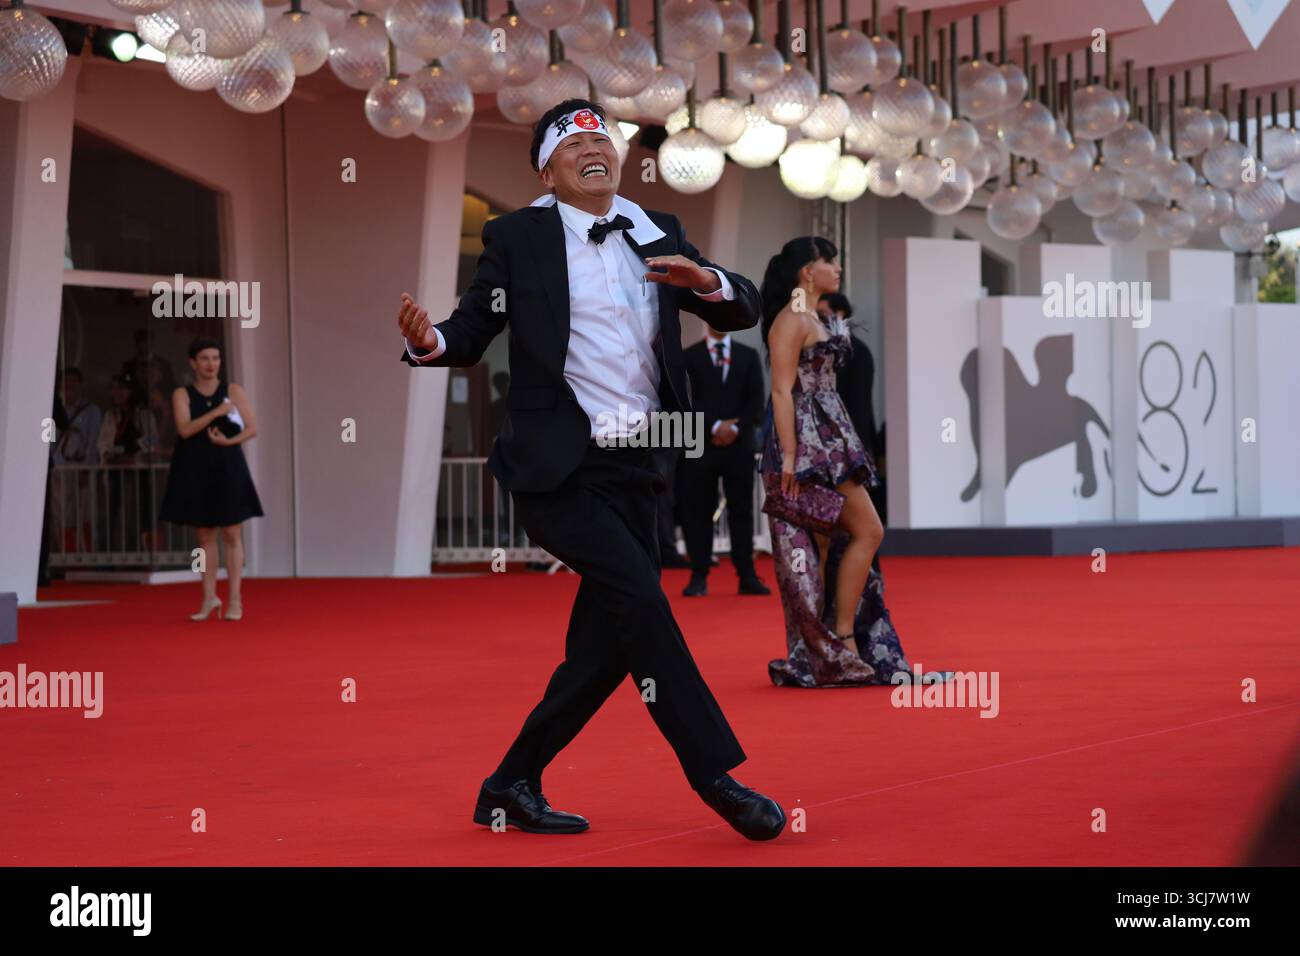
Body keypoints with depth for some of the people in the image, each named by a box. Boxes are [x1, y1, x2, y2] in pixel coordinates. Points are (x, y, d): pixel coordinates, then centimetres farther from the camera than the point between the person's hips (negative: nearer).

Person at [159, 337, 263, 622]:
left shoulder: (233, 391, 3)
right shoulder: (182, 395, 2)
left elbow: (252, 428, 0)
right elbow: (185, 430, -13)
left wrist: (229, 441, -16)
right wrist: (216, 412, -20)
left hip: (228, 470, -1)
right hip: (196, 470, 1)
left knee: (231, 534, -2)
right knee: (205, 536, 6)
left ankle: (235, 600, 0)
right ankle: (209, 598, 13)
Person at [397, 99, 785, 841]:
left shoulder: (658, 235, 12)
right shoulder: (519, 237, 2)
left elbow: (746, 311, 10)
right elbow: (473, 333, 0)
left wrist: (704, 279, -12)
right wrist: (427, 341, -22)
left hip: (635, 471, 6)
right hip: (558, 468, -5)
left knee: (605, 649, 5)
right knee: (641, 600, -20)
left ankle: (512, 786, 20)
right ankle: (716, 775, -11)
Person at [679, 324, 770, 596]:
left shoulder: (748, 356, 13)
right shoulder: (689, 357, 6)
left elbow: (756, 400, 5)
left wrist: (735, 428, -7)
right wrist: (714, 426, -11)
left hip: (739, 444, 1)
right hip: (701, 444, -1)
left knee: (742, 511, 1)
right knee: (699, 511, -2)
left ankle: (747, 576, 4)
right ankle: (699, 577, 2)